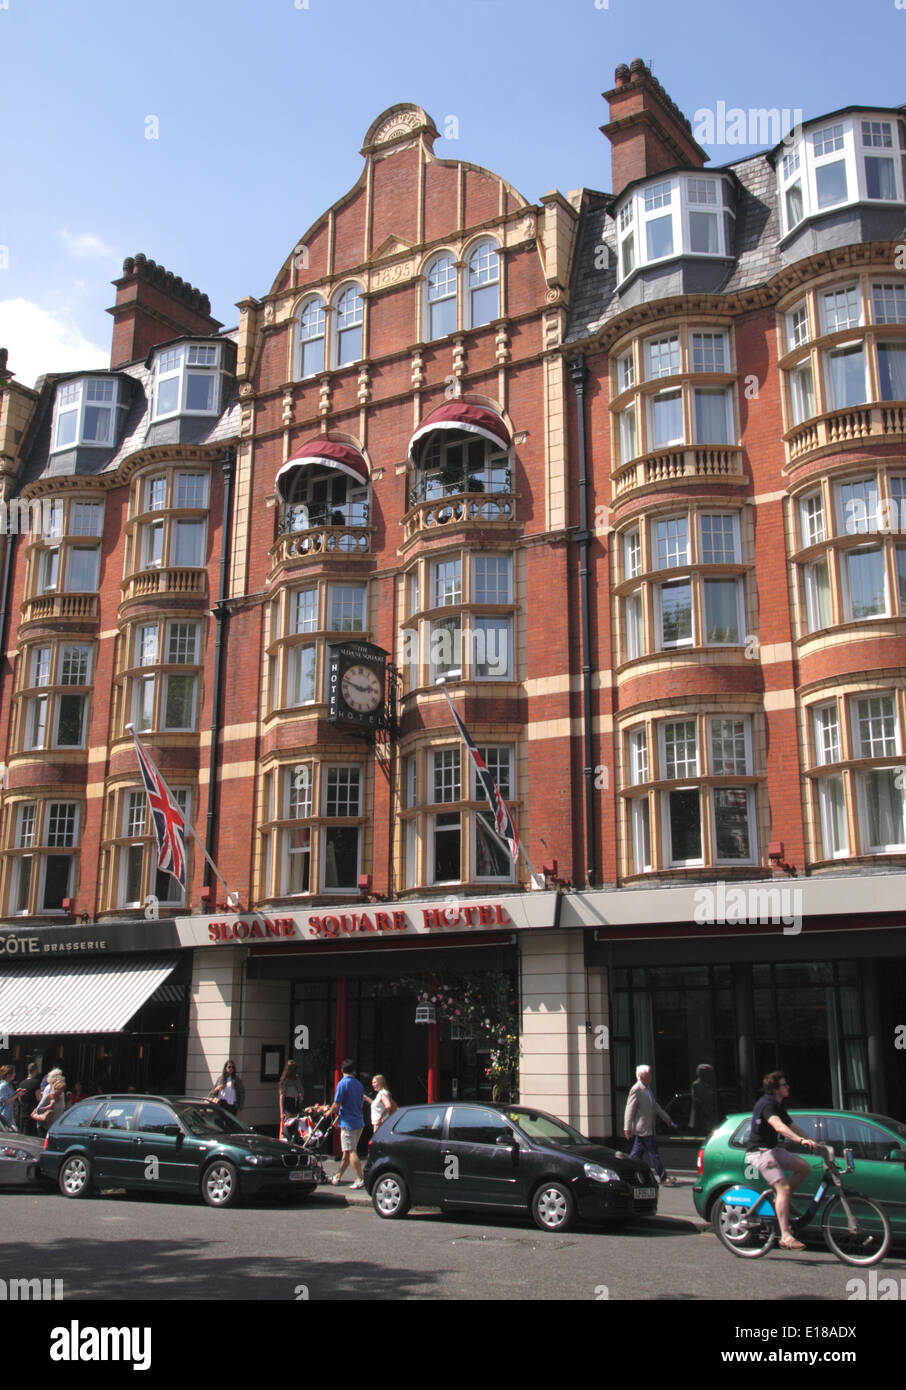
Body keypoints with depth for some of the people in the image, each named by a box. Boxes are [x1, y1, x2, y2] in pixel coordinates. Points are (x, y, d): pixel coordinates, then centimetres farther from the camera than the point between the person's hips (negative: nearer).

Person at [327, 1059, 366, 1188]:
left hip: (348, 1123, -8)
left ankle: (360, 1180, -10)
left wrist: (329, 1112, 8)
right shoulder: (359, 1084, 11)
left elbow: (336, 1105, -14)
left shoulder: (342, 1084, -11)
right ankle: (337, 1176, 25)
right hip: (359, 1122, 8)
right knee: (346, 1152, 14)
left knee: (350, 1152, -6)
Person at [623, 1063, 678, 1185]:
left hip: (648, 1128, 9)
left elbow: (655, 1106, 24)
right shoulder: (636, 1090, -16)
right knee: (653, 1154, -5)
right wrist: (627, 1128, -20)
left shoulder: (648, 1089, 15)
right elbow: (629, 1110, -18)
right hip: (643, 1128, -9)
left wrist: (667, 1119, 25)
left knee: (637, 1153, 14)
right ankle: (663, 1179, -1)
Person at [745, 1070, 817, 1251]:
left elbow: (792, 1126, 19)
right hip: (761, 1151, -9)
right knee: (783, 1187, -20)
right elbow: (779, 1126, -35)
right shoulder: (767, 1105, -18)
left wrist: (811, 1141, 11)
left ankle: (780, 1200, 9)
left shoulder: (779, 1106, 14)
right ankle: (786, 1237, -23)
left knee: (804, 1168, 1)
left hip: (774, 1149, 9)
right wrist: (801, 1140, -46)